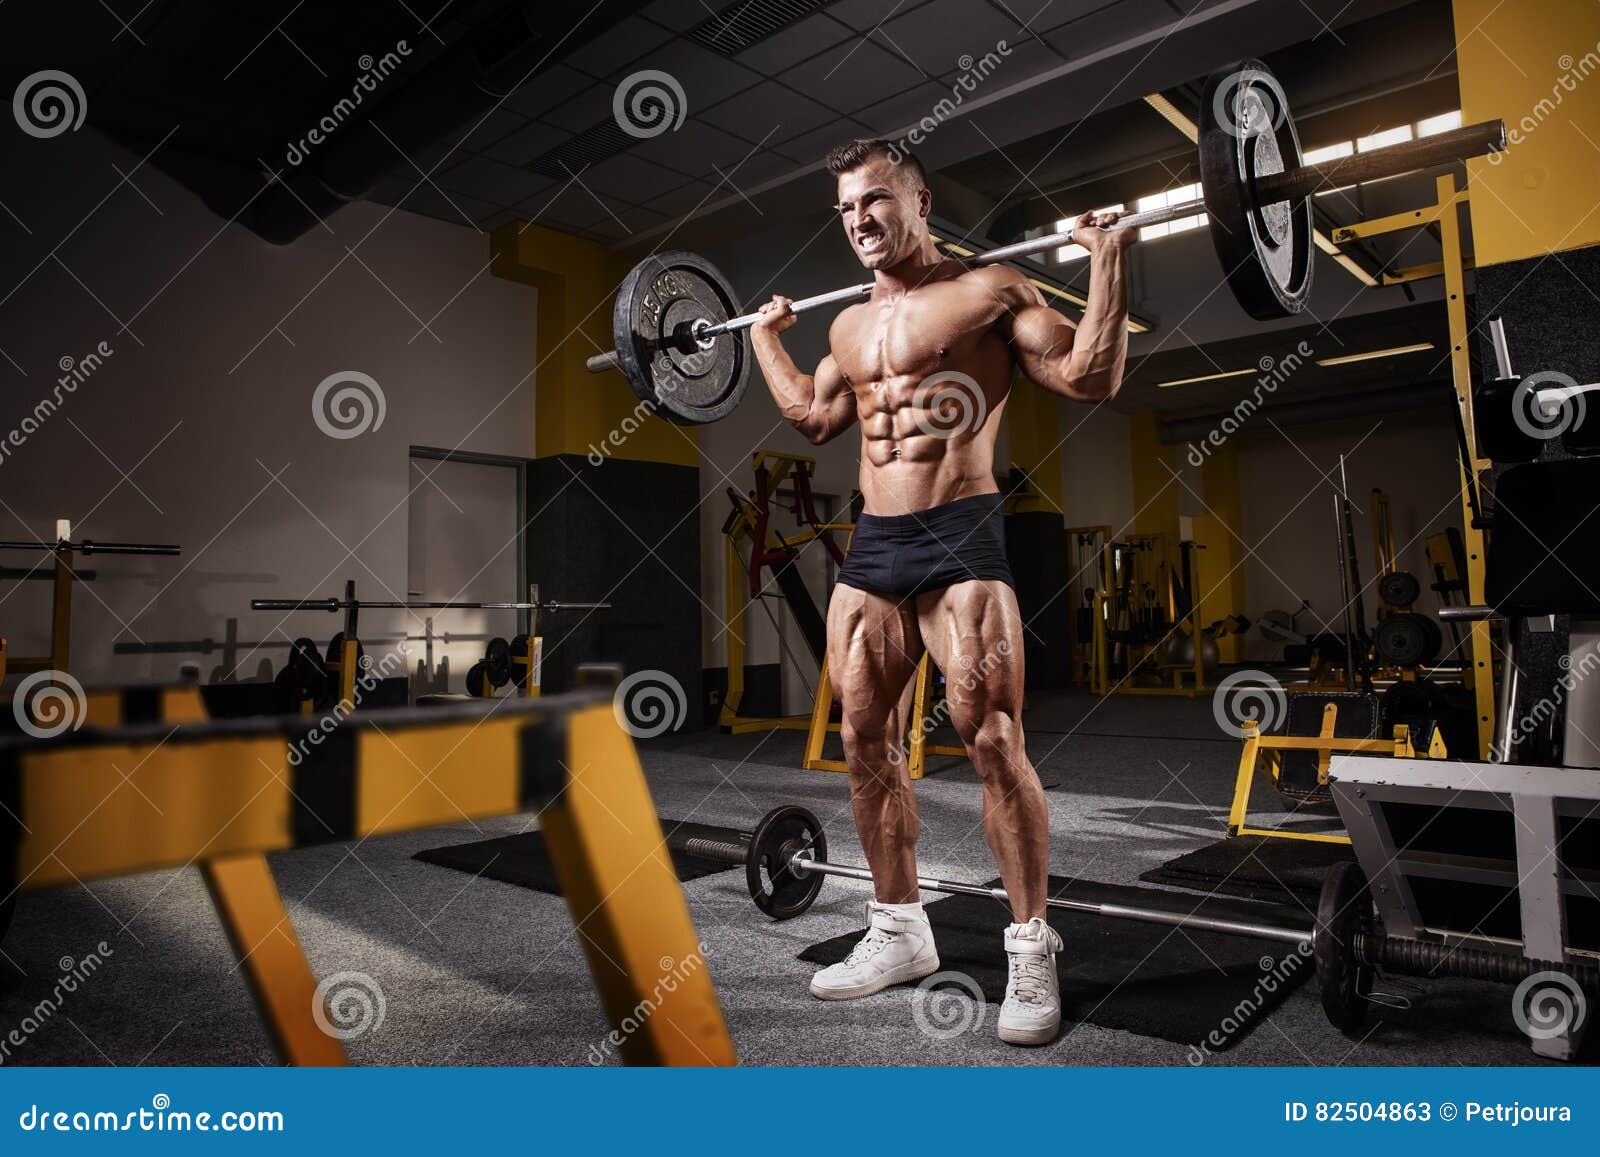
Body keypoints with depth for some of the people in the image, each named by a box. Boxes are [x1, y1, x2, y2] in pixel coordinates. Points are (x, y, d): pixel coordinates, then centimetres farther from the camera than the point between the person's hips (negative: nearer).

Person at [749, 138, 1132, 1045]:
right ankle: (900, 932, 23)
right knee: (865, 745, 7)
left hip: (961, 540, -6)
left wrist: (1109, 263, -8)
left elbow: (1089, 377, -3)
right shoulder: (850, 327, 21)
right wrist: (766, 336, 40)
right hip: (872, 549, 7)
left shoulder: (988, 291, 2)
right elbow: (813, 417, 36)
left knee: (993, 742, -10)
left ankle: (1032, 948, 7)